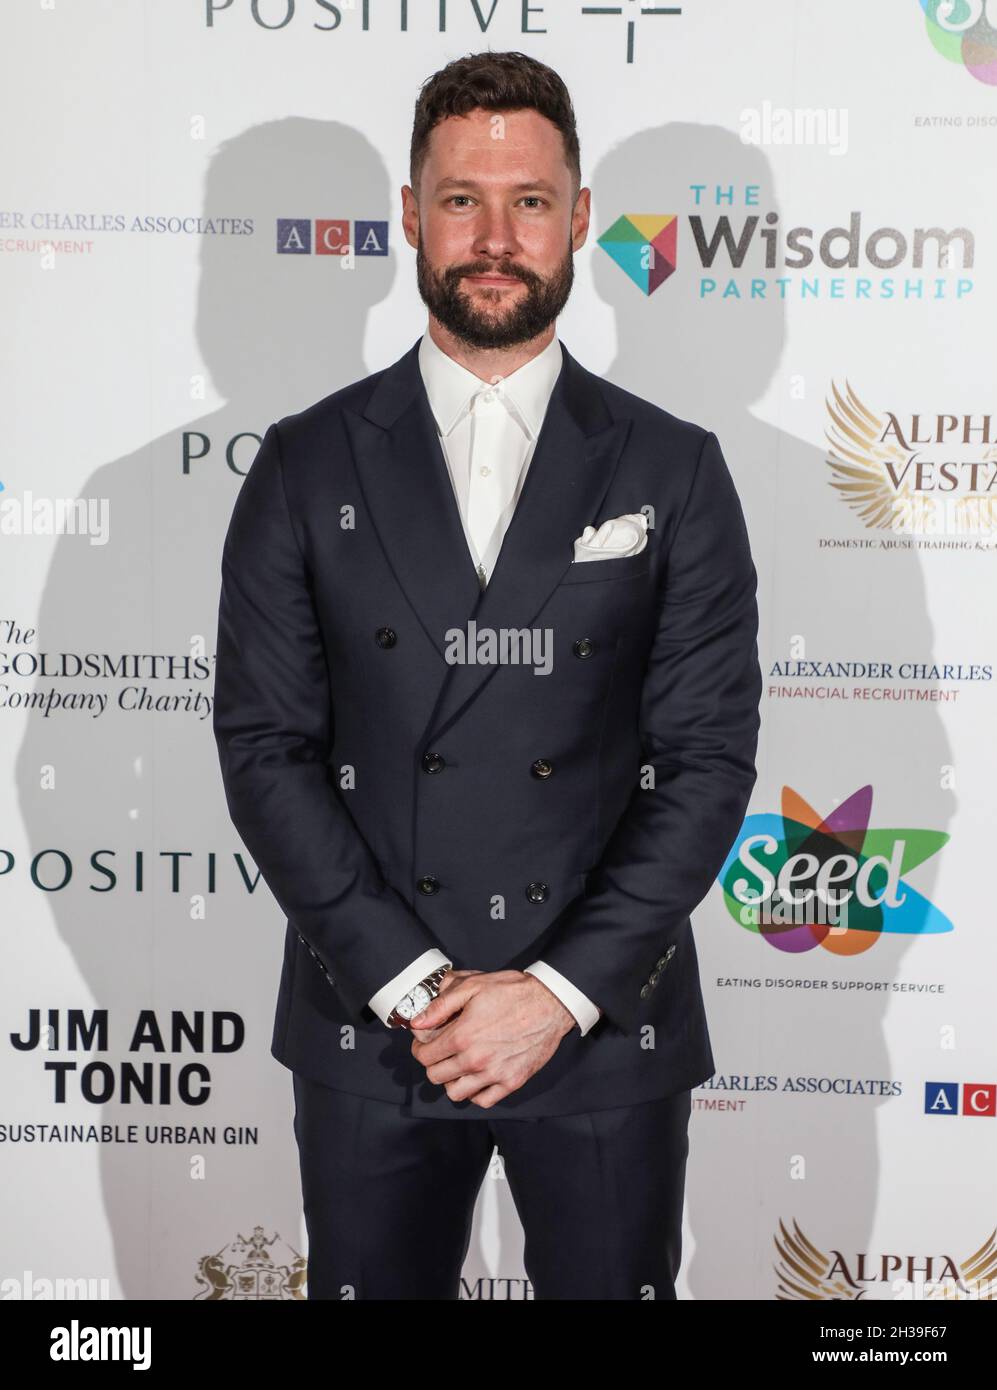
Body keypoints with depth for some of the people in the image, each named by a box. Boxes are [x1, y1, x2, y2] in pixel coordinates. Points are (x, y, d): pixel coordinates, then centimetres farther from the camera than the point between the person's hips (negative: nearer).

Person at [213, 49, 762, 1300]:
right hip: (368, 1031, 1)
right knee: (372, 1286, 15)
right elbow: (264, 748, -3)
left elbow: (709, 755, -4)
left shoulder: (672, 472, 1)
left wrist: (561, 992, -12)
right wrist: (409, 984, -11)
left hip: (609, 1029, 0)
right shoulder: (307, 466, 1)